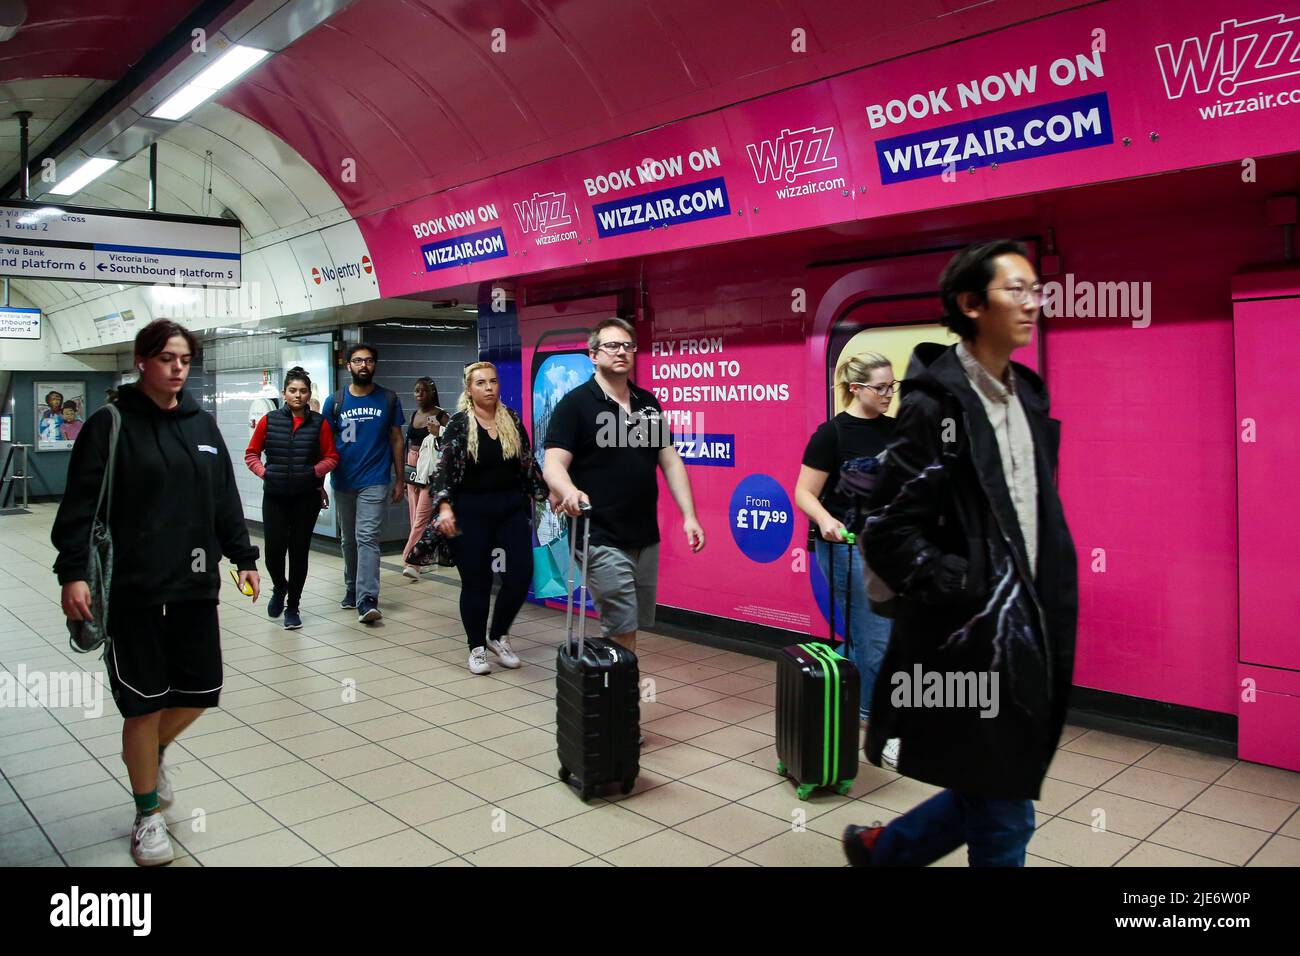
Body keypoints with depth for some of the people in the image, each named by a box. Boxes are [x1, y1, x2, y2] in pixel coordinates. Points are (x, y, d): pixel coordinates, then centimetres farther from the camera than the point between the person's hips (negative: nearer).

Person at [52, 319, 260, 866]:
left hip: (195, 586, 5)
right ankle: (148, 815, 24)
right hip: (133, 590, -5)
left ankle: (151, 753, 43)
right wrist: (72, 572, -18)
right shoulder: (112, 424, -5)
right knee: (145, 703, 4)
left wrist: (244, 558, 10)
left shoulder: (202, 424, 10)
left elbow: (225, 499, 13)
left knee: (200, 693, 10)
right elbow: (81, 504, -9)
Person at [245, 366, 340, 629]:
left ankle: (292, 607, 19)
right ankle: (279, 588, 28)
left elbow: (331, 457, 5)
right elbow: (251, 454, 9)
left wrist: (314, 472, -10)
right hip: (274, 496, 0)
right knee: (274, 550, -5)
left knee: (299, 551, 4)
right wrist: (264, 472, -7)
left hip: (307, 497, 0)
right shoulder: (269, 421, 2)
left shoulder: (319, 423, 0)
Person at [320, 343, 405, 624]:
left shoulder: (388, 399, 2)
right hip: (343, 482, 3)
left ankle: (366, 601, -17)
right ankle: (352, 590, 29)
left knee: (367, 537, -13)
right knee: (348, 540, 14)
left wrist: (400, 479, 5)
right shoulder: (335, 402, 4)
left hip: (375, 481, -3)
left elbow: (396, 440, 7)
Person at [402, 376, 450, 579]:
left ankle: (412, 562, -14)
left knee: (421, 516, -11)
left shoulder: (442, 417, -7)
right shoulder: (414, 415, 13)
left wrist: (438, 434, -27)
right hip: (412, 469, 7)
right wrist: (404, 471, 19)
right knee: (415, 517, 8)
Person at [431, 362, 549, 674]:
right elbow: (445, 467, -9)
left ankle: (498, 636, 20)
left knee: (521, 574, -3)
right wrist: (444, 506, -22)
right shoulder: (459, 423, -4)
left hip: (512, 508, 3)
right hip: (472, 511, -3)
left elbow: (528, 462, 12)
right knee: (476, 581, 3)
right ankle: (477, 647, 20)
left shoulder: (512, 420, 6)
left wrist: (545, 493, 8)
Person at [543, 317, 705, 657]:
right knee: (622, 631, -5)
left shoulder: (648, 403, 11)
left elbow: (670, 462, 11)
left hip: (647, 539, 6)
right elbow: (554, 464, -13)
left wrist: (689, 515, 2)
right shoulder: (575, 404, -6)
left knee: (632, 626, 13)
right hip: (602, 539, -6)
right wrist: (569, 491, -35)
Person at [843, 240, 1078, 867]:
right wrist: (971, 593, -18)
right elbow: (888, 534, -18)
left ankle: (881, 847, 41)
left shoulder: (1028, 398, 11)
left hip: (1030, 635, 8)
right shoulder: (934, 406, -15)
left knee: (996, 799, 20)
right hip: (972, 643, -8)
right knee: (1004, 822, 4)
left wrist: (1054, 612, 12)